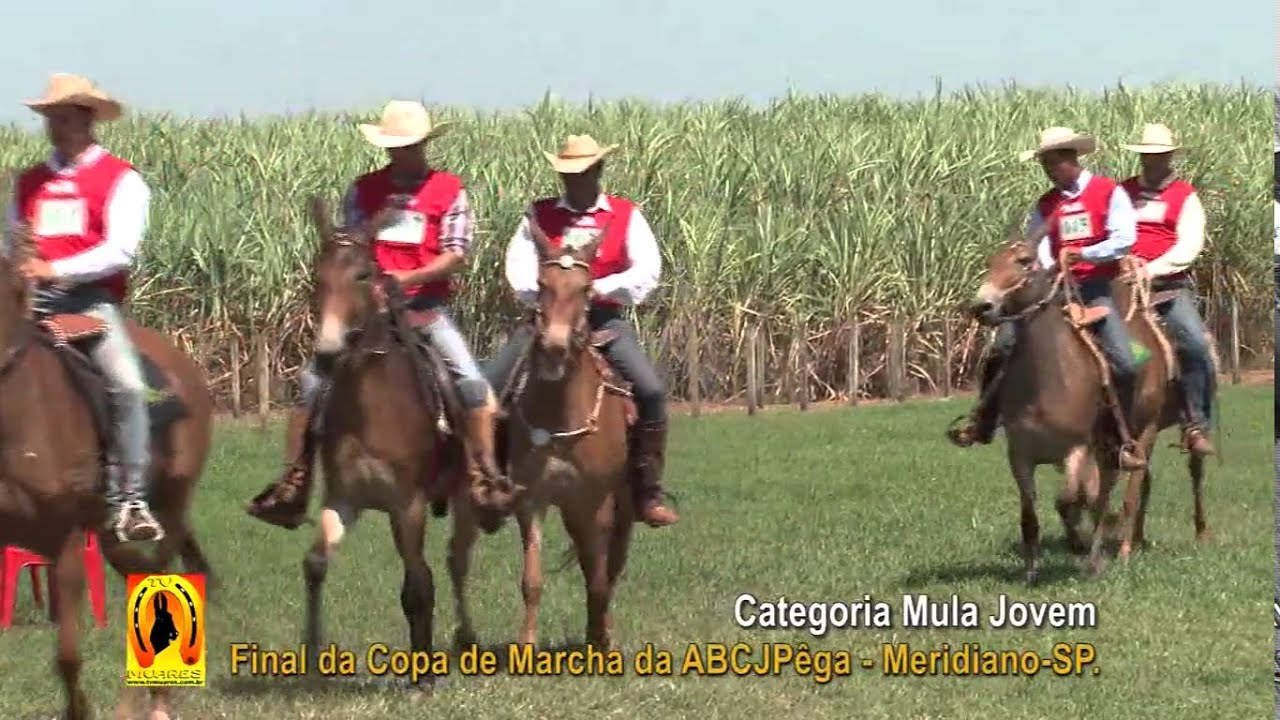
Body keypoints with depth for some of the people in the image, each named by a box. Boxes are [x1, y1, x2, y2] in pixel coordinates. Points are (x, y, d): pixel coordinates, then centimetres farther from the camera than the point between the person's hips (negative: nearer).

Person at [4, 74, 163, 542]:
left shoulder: (120, 180, 3)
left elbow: (120, 250, -9)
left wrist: (55, 270, -19)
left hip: (91, 298, -5)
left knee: (126, 383, -27)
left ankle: (128, 501, -21)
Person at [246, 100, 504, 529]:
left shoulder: (449, 191, 1)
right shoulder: (364, 190, 9)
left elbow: (455, 255, -6)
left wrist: (410, 277, -19)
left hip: (426, 309, -2)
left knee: (472, 382, -20)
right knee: (314, 381, -8)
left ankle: (486, 472, -11)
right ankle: (293, 482, -4)